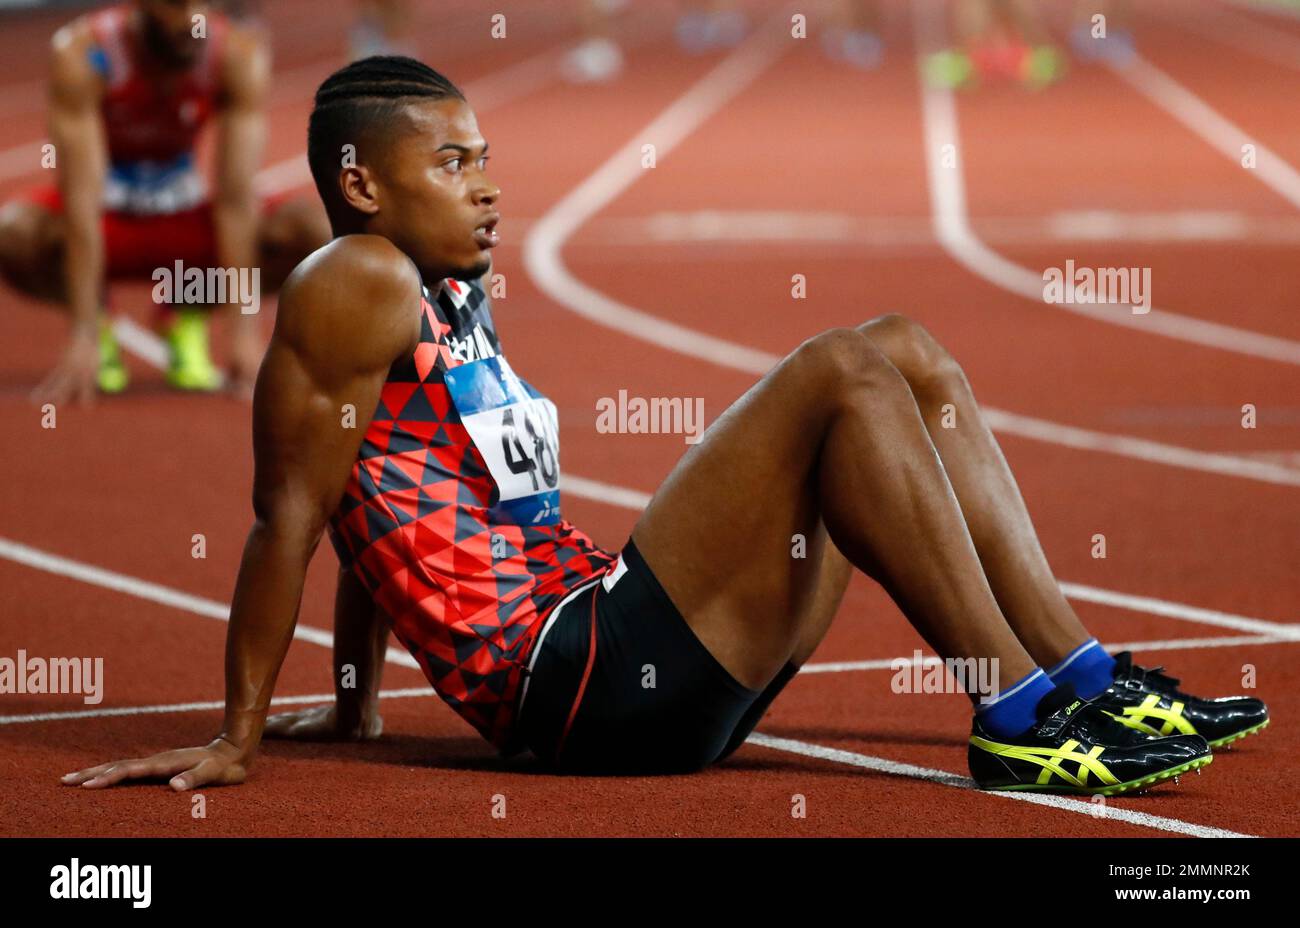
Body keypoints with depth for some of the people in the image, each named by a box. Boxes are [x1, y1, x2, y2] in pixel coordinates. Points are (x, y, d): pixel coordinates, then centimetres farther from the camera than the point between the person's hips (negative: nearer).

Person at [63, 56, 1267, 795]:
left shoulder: (454, 298, 22)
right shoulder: (358, 285, -6)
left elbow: (385, 516, 28)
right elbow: (289, 513, -10)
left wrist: (354, 707, 30)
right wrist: (239, 738, -13)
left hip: (658, 680, 10)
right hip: (581, 684, -10)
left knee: (905, 356, 9)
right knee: (842, 373, -18)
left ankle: (1082, 676, 1)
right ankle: (1019, 718, -19)